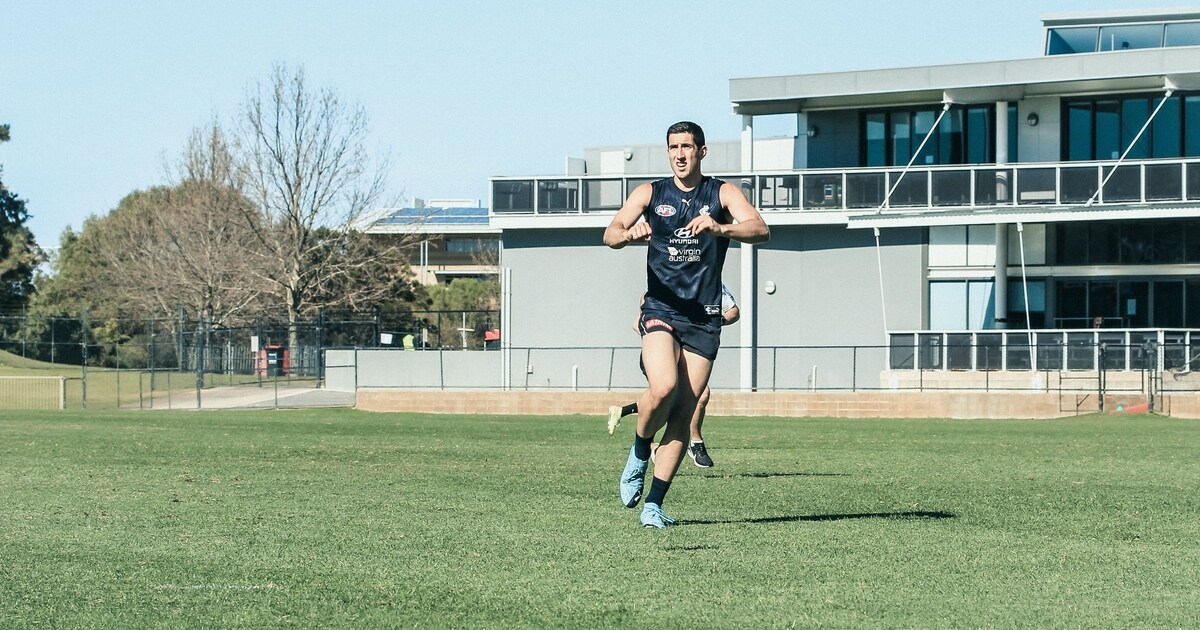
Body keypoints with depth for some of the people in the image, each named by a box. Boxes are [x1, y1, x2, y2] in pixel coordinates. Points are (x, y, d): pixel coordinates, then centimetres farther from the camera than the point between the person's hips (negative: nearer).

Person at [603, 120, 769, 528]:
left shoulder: (722, 194, 5)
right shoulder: (650, 193, 8)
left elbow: (760, 230, -11)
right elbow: (610, 235, -4)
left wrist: (719, 228, -30)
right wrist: (630, 233, -28)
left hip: (704, 317, 1)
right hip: (661, 309, -1)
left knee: (683, 413, -3)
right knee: (663, 388, -24)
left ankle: (654, 505, 3)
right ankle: (639, 453, 6)